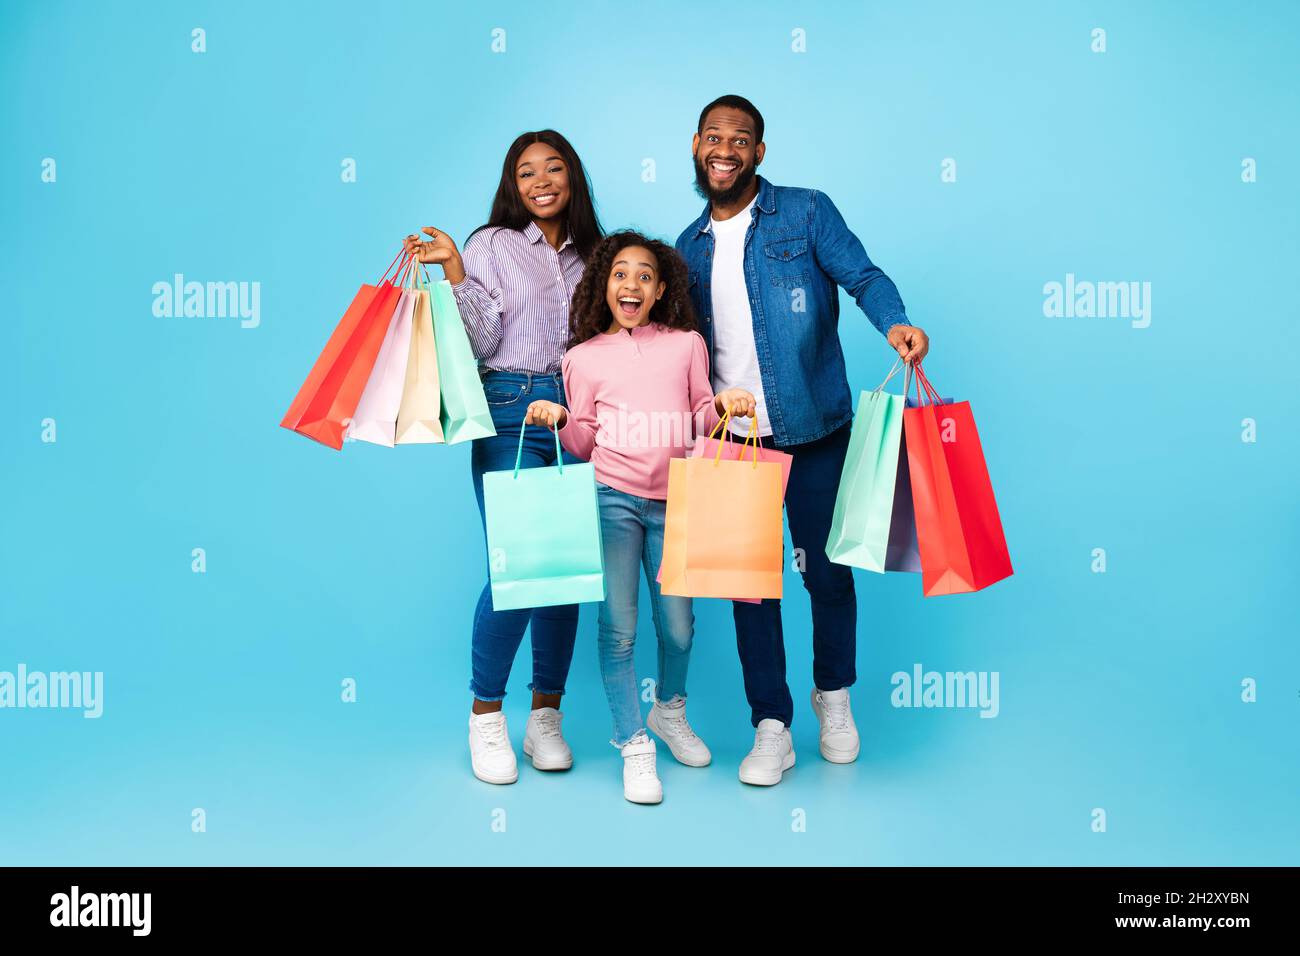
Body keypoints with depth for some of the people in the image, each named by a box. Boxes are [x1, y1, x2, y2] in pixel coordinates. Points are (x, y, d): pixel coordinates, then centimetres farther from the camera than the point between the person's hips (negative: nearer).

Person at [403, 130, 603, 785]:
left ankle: (546, 718, 15)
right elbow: (482, 342, -3)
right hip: (510, 412, -4)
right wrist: (453, 270, -11)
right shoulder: (493, 245, 6)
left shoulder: (590, 252, 18)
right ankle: (486, 718, 6)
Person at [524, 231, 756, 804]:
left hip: (672, 502, 1)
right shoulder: (585, 357, 7)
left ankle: (669, 711, 36)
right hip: (613, 499, -1)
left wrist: (723, 405, -7)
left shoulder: (686, 344, 10)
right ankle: (634, 746, 13)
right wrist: (559, 419, -10)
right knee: (618, 627, -2)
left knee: (678, 625, 6)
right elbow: (583, 443, 9)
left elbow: (701, 422, 13)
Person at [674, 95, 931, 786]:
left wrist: (894, 321, -31)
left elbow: (861, 273, -9)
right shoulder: (689, 247, 14)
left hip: (812, 429, -3)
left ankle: (833, 695, 31)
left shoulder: (805, 213, 1)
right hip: (731, 441, 3)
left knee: (827, 570, 5)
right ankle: (771, 728, 15)